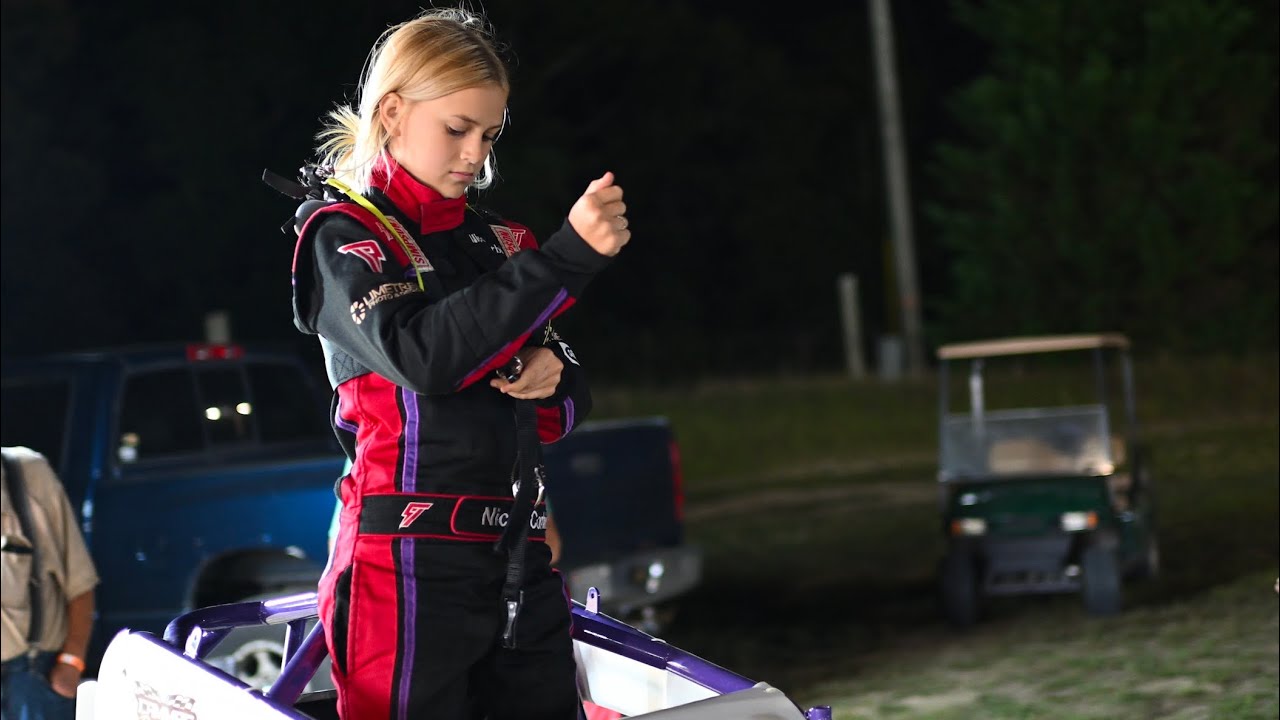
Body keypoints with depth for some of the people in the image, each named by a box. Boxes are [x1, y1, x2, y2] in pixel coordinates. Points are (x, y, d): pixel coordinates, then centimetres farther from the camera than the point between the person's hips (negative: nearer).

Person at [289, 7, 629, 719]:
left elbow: (568, 406, 20)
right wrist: (568, 257, -24)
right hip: (410, 565, -6)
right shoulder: (343, 235, -1)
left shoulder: (501, 243, 16)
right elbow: (423, 356, -21)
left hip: (523, 560, 6)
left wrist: (552, 377, -5)